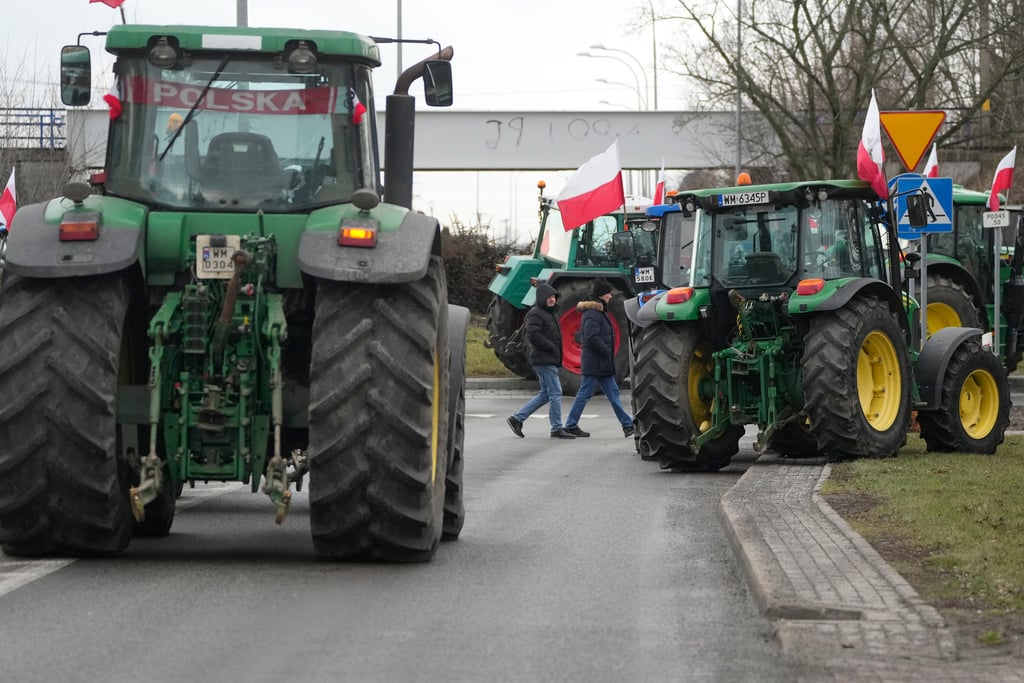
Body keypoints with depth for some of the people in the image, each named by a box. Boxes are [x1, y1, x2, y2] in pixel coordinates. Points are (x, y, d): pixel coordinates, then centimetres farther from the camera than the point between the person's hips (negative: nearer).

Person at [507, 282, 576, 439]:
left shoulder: (551, 313, 20)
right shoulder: (535, 314, -12)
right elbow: (533, 336, -22)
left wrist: (557, 352, 11)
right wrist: (552, 348, -18)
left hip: (550, 360, 10)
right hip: (544, 360, -10)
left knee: (545, 394, 13)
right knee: (555, 393, -9)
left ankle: (517, 418, 17)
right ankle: (556, 429, -4)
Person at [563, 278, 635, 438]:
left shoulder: (599, 312, 16)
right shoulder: (592, 314, -17)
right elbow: (591, 337, -26)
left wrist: (608, 354, 13)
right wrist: (607, 352, -18)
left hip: (602, 364, 10)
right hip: (595, 363, -10)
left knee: (613, 392, 9)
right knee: (585, 393, -3)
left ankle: (627, 425, 10)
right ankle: (571, 425, 5)